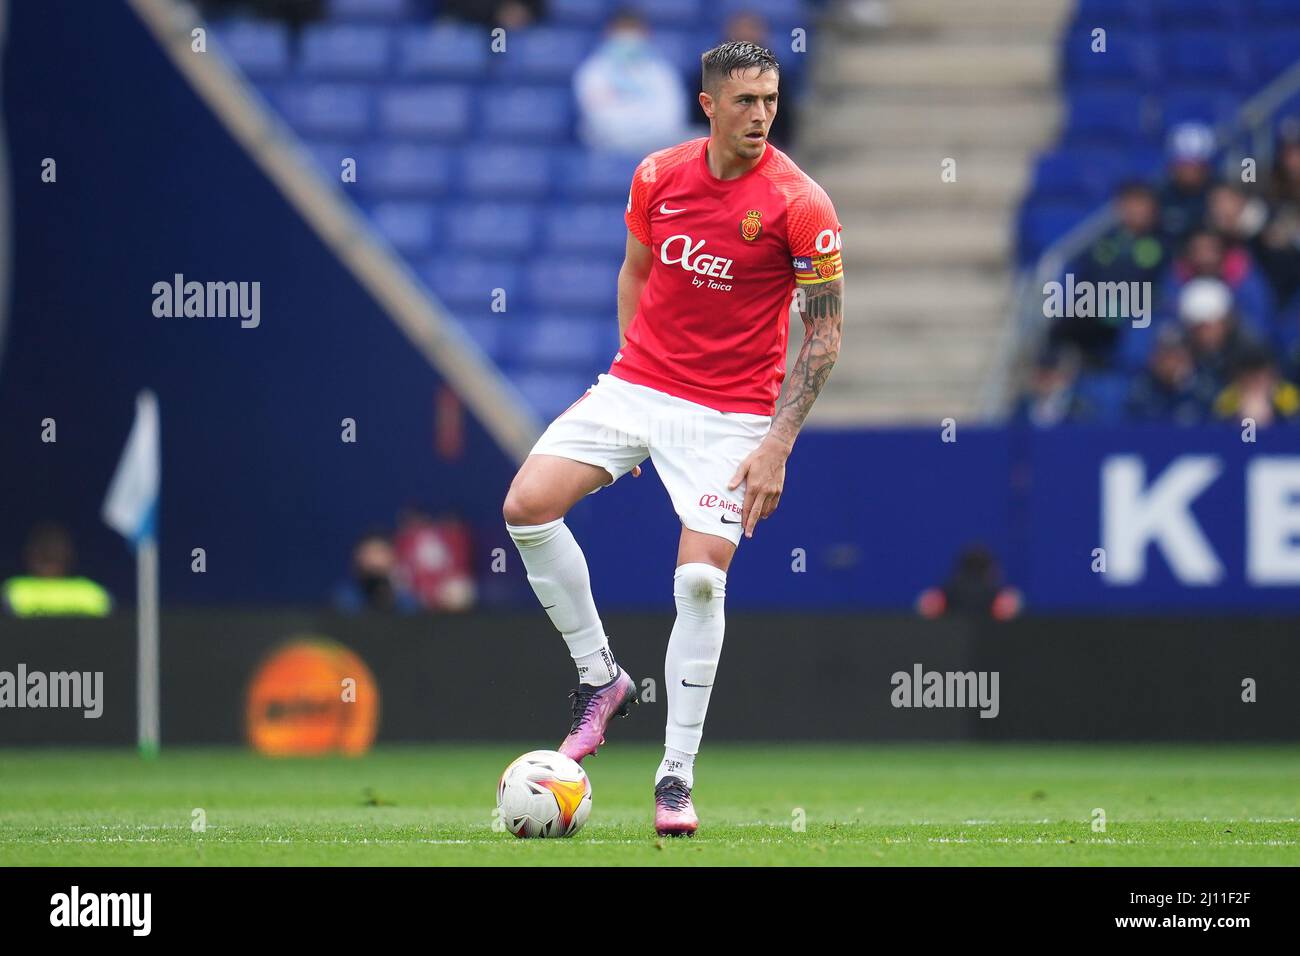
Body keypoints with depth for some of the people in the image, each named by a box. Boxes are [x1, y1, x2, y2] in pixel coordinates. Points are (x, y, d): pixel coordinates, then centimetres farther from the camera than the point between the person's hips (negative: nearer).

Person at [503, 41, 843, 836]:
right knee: (527, 505, -13)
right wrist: (630, 367, 13)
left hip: (732, 413, -4)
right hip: (638, 384, 4)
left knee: (701, 577, -16)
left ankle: (677, 776, -4)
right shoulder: (658, 176, 0)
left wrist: (776, 446, -13)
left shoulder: (799, 204, -13)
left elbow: (825, 332, -8)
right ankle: (600, 678, 5)